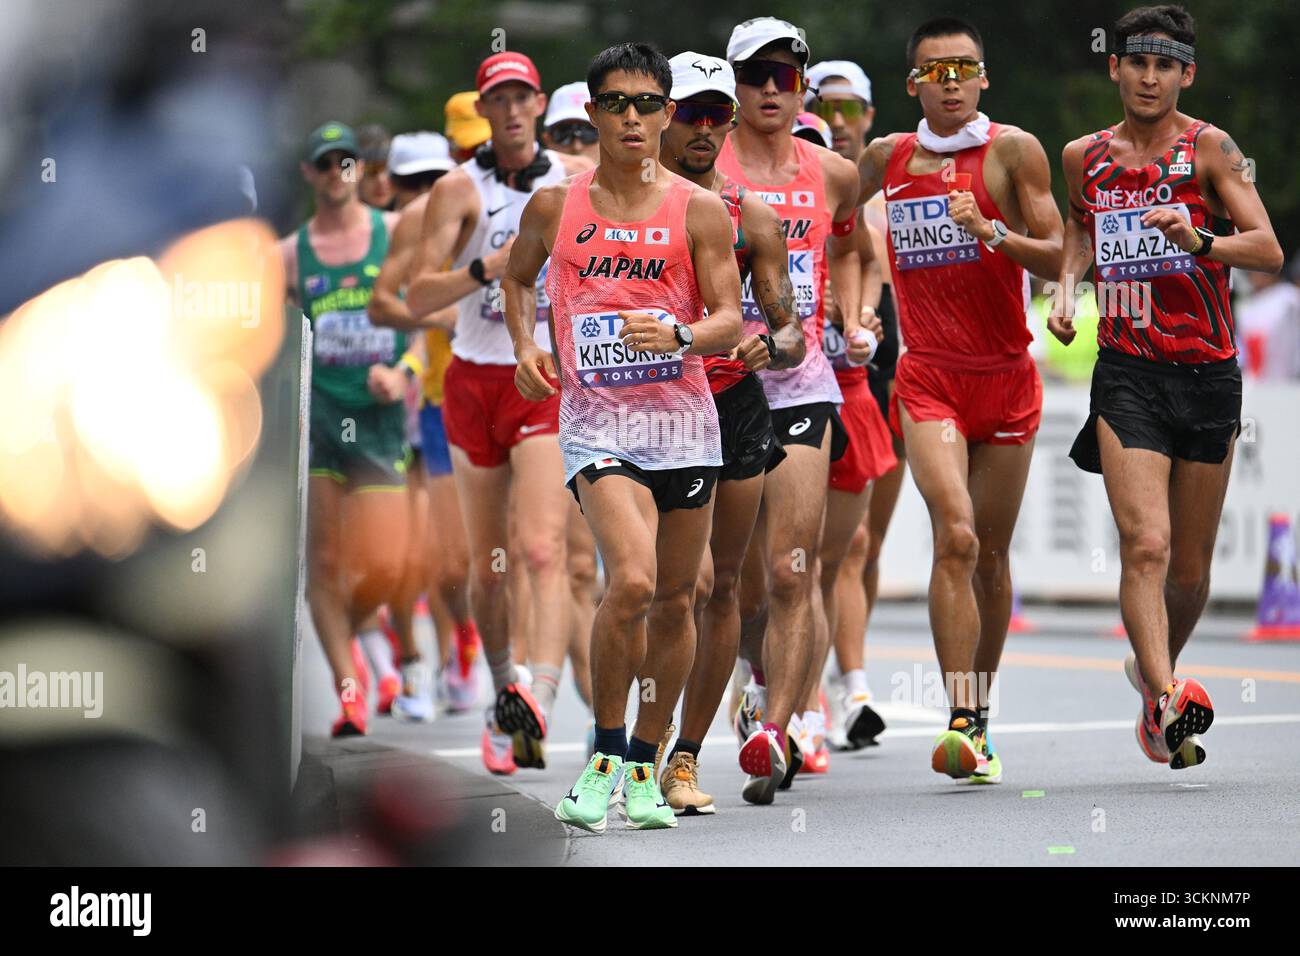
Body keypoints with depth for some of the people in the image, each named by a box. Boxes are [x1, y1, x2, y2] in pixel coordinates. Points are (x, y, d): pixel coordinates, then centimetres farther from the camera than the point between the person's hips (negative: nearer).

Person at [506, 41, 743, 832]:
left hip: (683, 418, 2)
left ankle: (645, 768, 25)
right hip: (596, 419, -2)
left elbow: (731, 321, -2)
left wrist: (678, 335, -22)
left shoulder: (700, 210, 1)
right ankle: (604, 757, -4)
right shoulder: (555, 207, 5)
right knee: (632, 582, -21)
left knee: (675, 600, 9)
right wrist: (524, 345, 9)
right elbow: (517, 277, 25)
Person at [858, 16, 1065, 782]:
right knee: (956, 536, -19)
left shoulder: (1013, 151, -2)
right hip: (929, 378, 0)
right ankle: (960, 720, -22)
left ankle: (981, 714, 26)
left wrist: (991, 231, -22)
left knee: (992, 552, 9)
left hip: (1006, 376, 0)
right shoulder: (887, 158, 5)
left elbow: (1055, 257, -5)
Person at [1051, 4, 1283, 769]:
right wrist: (1069, 284, 10)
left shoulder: (1209, 149, -4)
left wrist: (1200, 240, -31)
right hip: (1127, 375, 1)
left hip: (1207, 375, -1)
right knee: (1145, 545, -18)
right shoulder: (1085, 157, 7)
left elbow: (1269, 250, -13)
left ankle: (1155, 669, 36)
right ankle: (1166, 703, -26)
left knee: (1191, 569, 9)